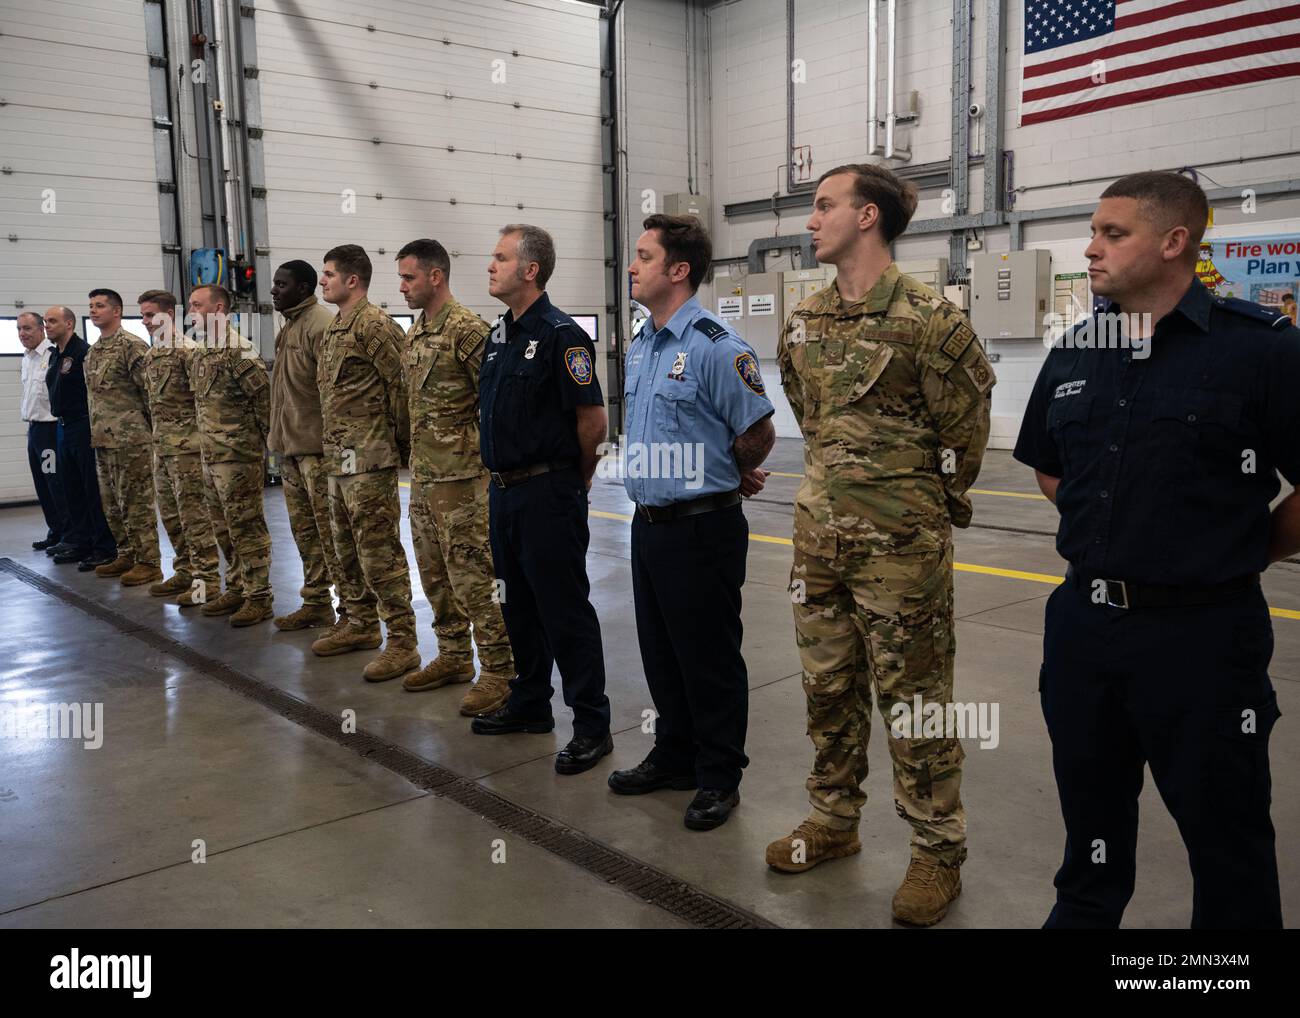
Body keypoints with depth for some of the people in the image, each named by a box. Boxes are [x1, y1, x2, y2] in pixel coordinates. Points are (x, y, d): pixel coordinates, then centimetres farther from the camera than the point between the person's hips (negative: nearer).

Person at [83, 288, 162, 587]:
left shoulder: (132, 346, -10)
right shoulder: (92, 351, 16)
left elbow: (149, 390, -12)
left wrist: (148, 427, -10)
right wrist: (96, 431, 17)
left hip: (130, 439, -8)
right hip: (102, 439, 9)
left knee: (137, 502, -5)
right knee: (112, 504, 13)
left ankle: (148, 563, 0)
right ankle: (126, 556, 23)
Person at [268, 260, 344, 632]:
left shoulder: (321, 325, -12)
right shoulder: (289, 327, 17)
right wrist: (280, 440, 18)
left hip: (317, 447, -9)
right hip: (291, 447, 9)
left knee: (331, 532, -4)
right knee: (304, 530, 14)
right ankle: (315, 604, 24)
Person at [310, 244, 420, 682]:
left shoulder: (373, 324, -12)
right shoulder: (335, 327, 17)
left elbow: (400, 385, -15)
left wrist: (400, 444, -10)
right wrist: (332, 448, 18)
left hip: (368, 459, -10)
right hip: (338, 459, 10)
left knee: (379, 549, -8)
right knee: (347, 546, 17)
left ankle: (402, 641, -2)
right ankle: (361, 624, 30)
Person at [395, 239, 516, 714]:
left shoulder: (467, 329, -14)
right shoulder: (415, 333, 14)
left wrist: (478, 452, -13)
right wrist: (416, 452, 18)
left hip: (460, 476, -9)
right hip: (423, 475, 9)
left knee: (472, 575, -6)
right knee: (435, 572, 16)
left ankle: (498, 670, 3)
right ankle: (454, 656, 30)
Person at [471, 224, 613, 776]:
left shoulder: (560, 335, -14)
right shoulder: (499, 334, 13)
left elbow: (592, 420, -15)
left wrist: (575, 479, -3)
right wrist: (503, 474, 18)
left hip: (547, 492, -9)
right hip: (504, 489, 9)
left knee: (565, 609, -3)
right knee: (518, 603, 17)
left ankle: (591, 725, 6)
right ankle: (530, 704, 31)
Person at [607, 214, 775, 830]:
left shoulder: (716, 346, -16)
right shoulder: (640, 347, 11)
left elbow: (759, 435, -12)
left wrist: (727, 478, 4)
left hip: (702, 526, -8)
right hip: (649, 521, 8)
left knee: (709, 658, 4)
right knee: (661, 652, 18)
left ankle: (719, 778, 19)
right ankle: (675, 756, 34)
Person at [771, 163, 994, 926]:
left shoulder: (928, 319, -14)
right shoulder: (805, 321, 7)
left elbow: (965, 430, -5)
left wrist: (922, 501, 6)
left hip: (902, 544, -6)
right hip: (820, 534, 7)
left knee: (914, 699, 4)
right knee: (828, 688, 16)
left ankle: (939, 850, 21)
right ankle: (835, 820, 34)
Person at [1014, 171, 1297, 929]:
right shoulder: (1072, 355, 5)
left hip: (1202, 632, -5)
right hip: (1082, 623, 6)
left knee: (1226, 833, 12)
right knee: (1091, 816, 22)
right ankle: (1082, 912, 43)